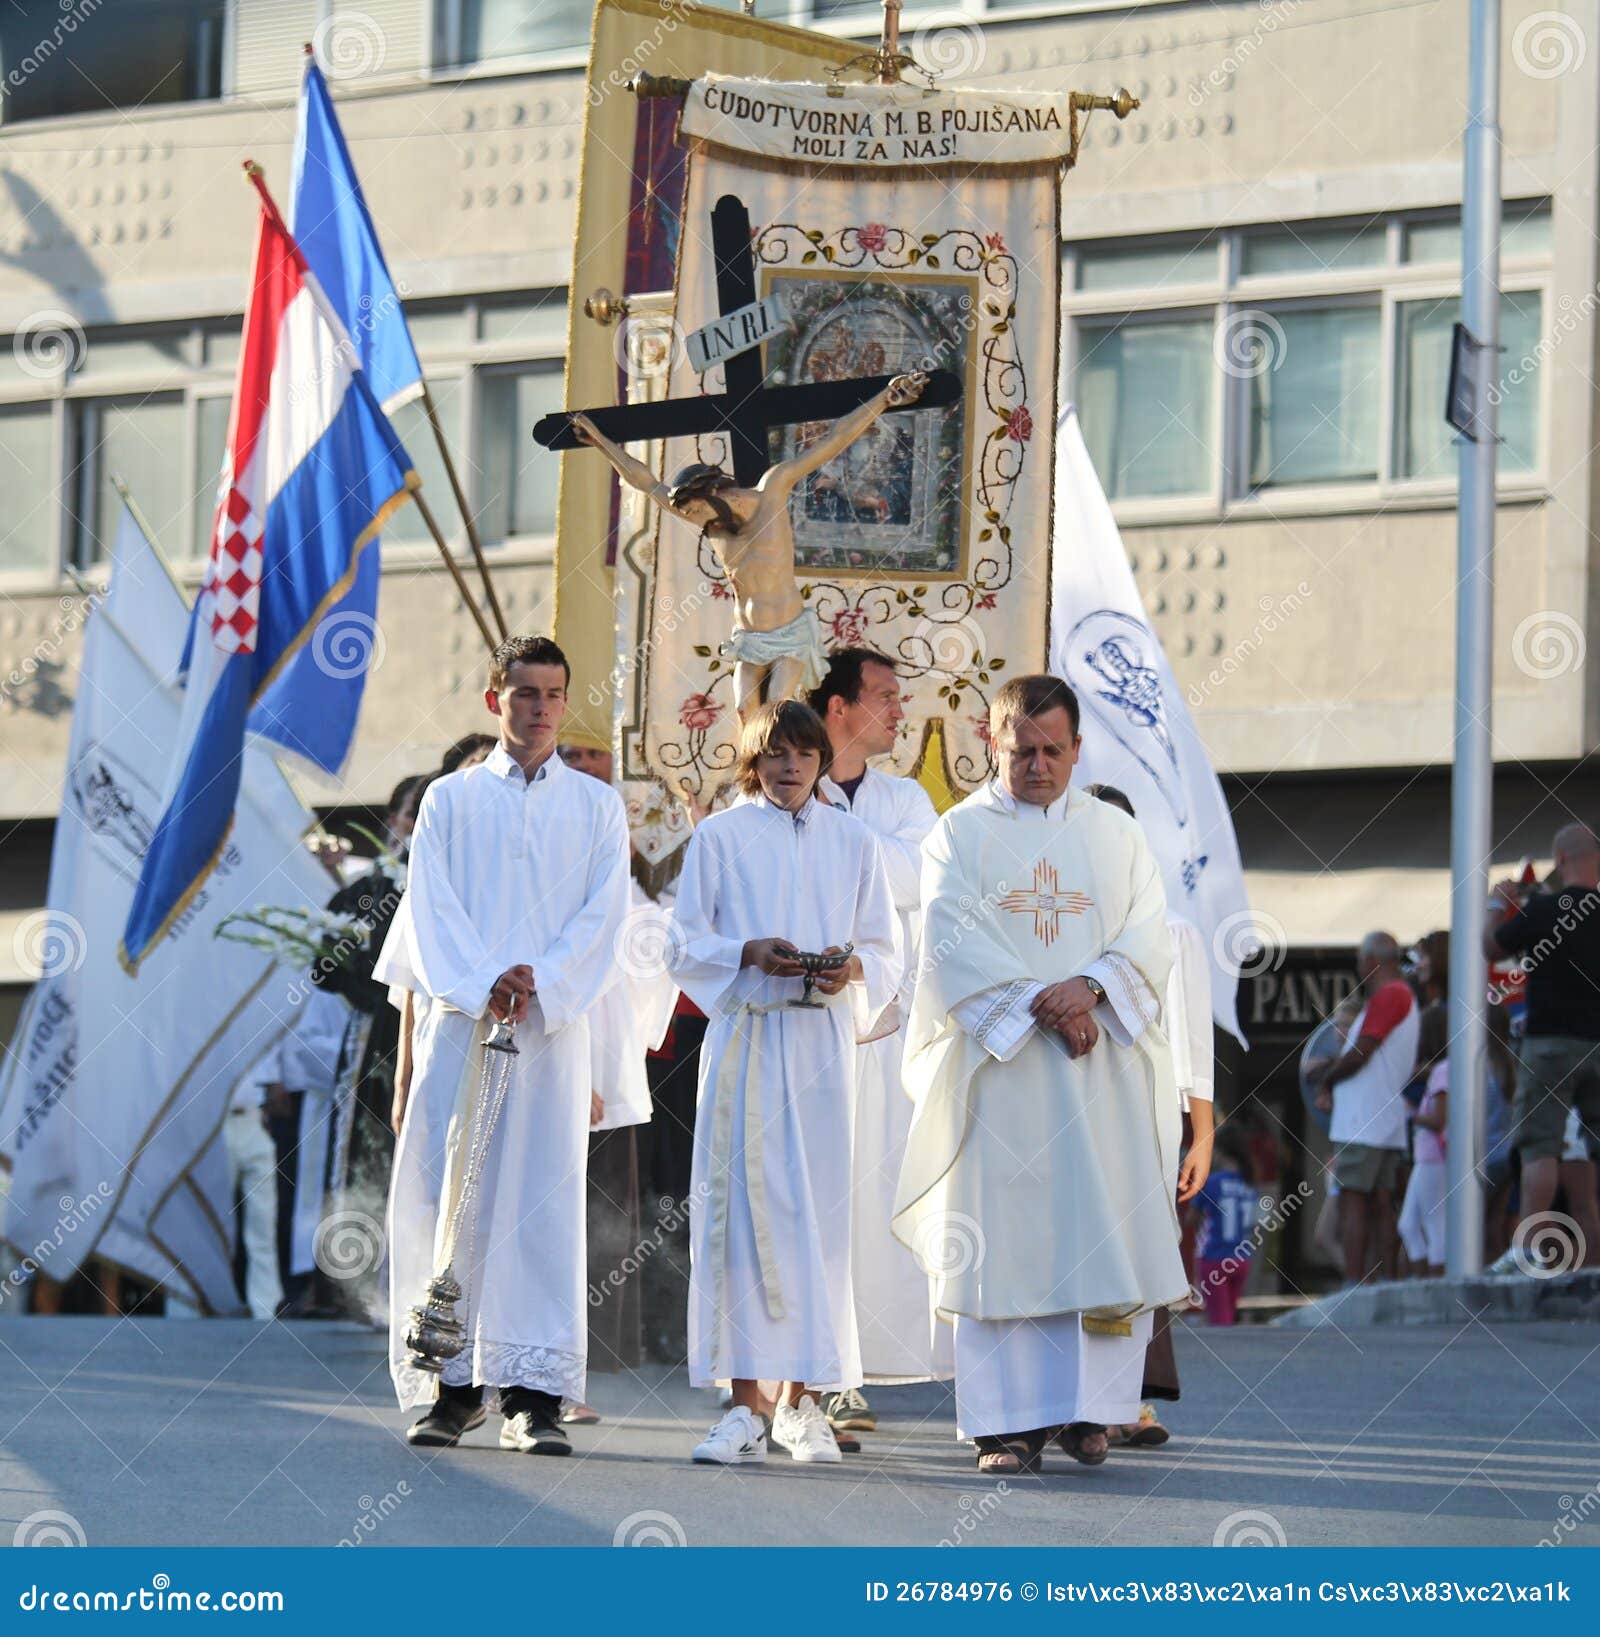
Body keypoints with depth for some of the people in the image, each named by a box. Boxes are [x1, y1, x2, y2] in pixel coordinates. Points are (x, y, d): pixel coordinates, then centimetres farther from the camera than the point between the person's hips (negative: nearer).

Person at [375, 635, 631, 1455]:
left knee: (543, 1197, -5)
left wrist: (539, 983, -11)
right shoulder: (450, 799, 12)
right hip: (460, 1020, 0)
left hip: (554, 1024, 0)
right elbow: (431, 907, 2)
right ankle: (452, 1384, 0)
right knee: (444, 1197, -5)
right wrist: (482, 984, -13)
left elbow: (602, 914, 4)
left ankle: (533, 1392, -6)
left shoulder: (596, 806, 13)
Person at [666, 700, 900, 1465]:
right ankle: (747, 1396, -6)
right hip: (744, 1037, -1)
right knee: (741, 1206, -7)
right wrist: (750, 956, -14)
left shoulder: (852, 842, 13)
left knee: (818, 1211, -3)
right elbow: (686, 947, 5)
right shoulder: (719, 838, 8)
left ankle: (801, 1396, 2)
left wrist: (851, 969, -10)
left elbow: (886, 951, 12)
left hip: (822, 1038, 1)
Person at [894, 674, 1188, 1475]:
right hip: (999, 1066, -2)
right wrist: (1041, 1006, -17)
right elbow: (952, 943, -7)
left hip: (1103, 1070, 2)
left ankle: (1084, 1406, 7)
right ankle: (1006, 1419, -3)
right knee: (1001, 1240, -5)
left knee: (1101, 1234, -1)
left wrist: (1091, 987, -17)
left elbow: (1150, 935, 2)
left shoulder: (1115, 832, 13)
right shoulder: (960, 833, 6)